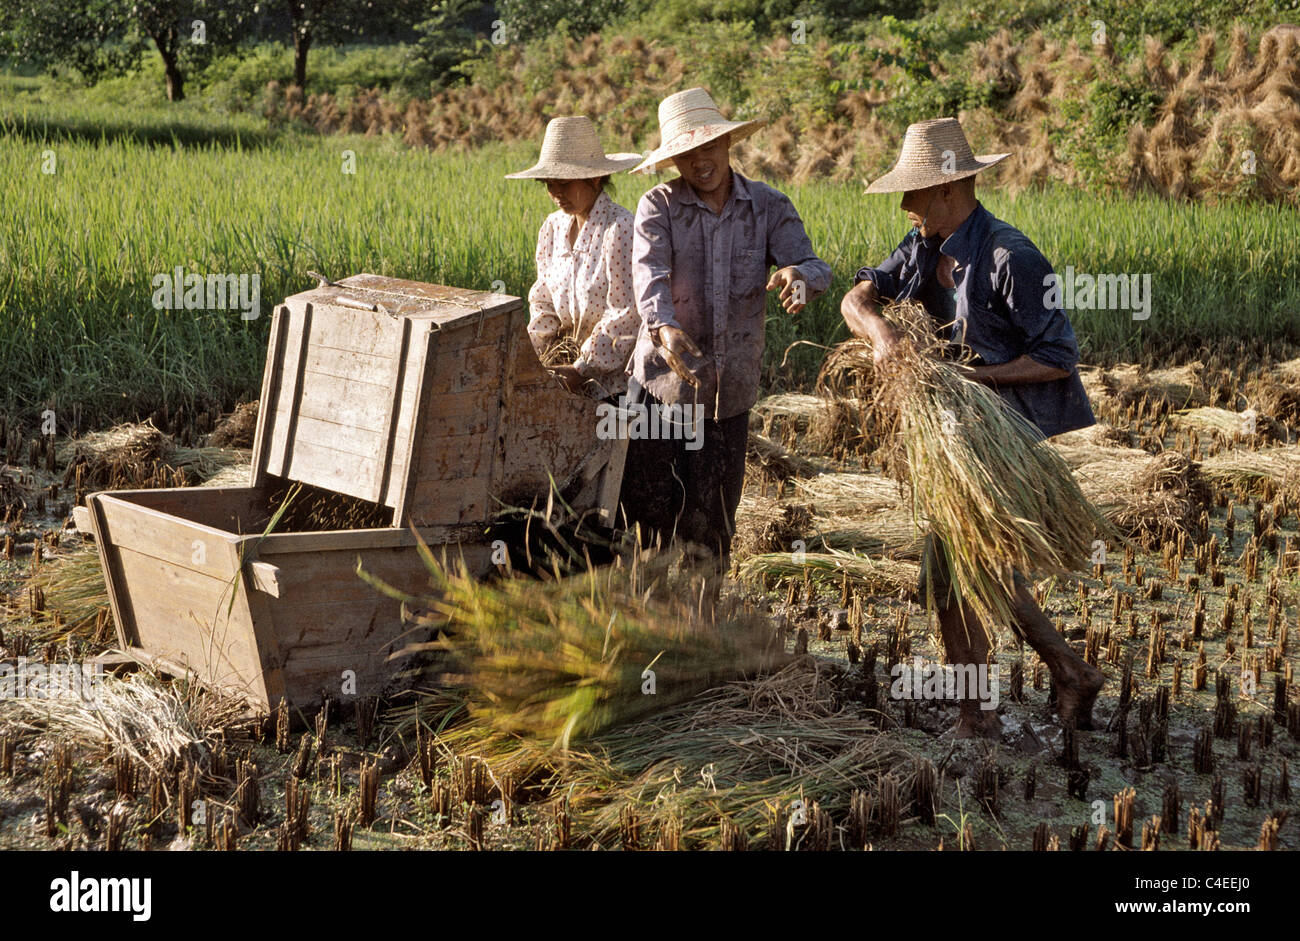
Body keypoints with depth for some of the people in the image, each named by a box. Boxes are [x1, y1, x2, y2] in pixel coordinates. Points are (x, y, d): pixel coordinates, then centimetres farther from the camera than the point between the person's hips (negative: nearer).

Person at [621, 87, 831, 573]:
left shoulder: (769, 206, 2)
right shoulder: (659, 206, -5)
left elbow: (814, 267, -10)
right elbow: (649, 275, -21)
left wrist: (798, 274, -36)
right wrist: (665, 328, -42)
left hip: (730, 387, 2)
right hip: (663, 379, -2)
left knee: (711, 515, 9)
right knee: (652, 503, 1)